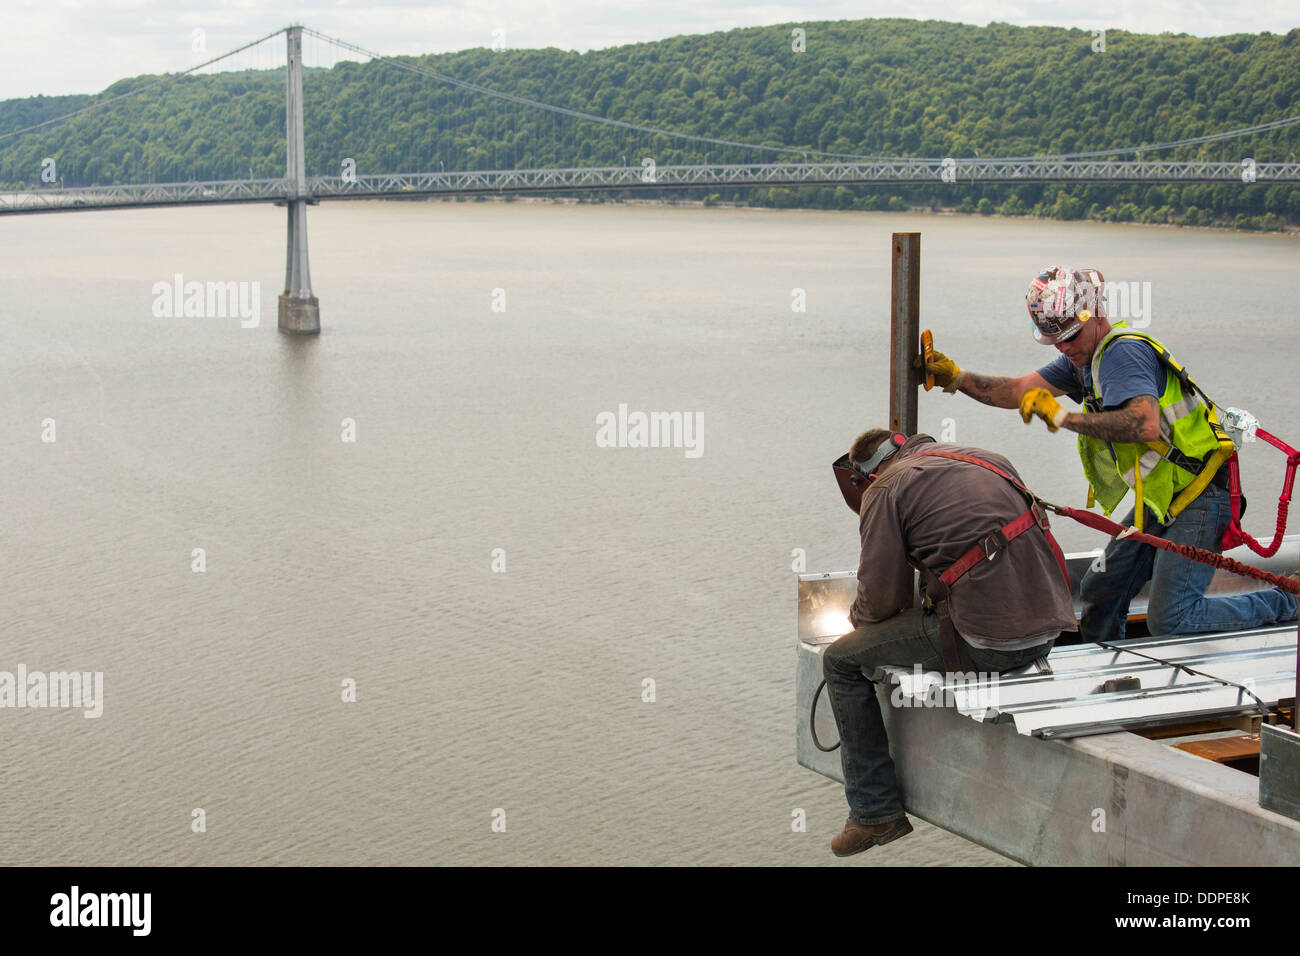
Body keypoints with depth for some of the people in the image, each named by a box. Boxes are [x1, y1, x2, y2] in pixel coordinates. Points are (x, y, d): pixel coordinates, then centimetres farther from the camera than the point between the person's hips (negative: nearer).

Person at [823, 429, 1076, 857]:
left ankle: (876, 813, 11)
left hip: (984, 638, -8)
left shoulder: (884, 491, 1)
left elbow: (881, 599, -2)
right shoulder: (988, 459, 21)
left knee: (841, 663, 9)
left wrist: (858, 617, 22)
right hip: (1047, 629, 8)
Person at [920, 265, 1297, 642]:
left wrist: (1064, 418, -28)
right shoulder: (1087, 355, 10)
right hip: (1160, 500, 10)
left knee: (1170, 619, -13)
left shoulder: (1124, 352, -19)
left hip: (1199, 498, -10)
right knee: (1099, 594, 10)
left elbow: (1145, 425, -34)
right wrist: (956, 377, -1)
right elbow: (1019, 391, 10)